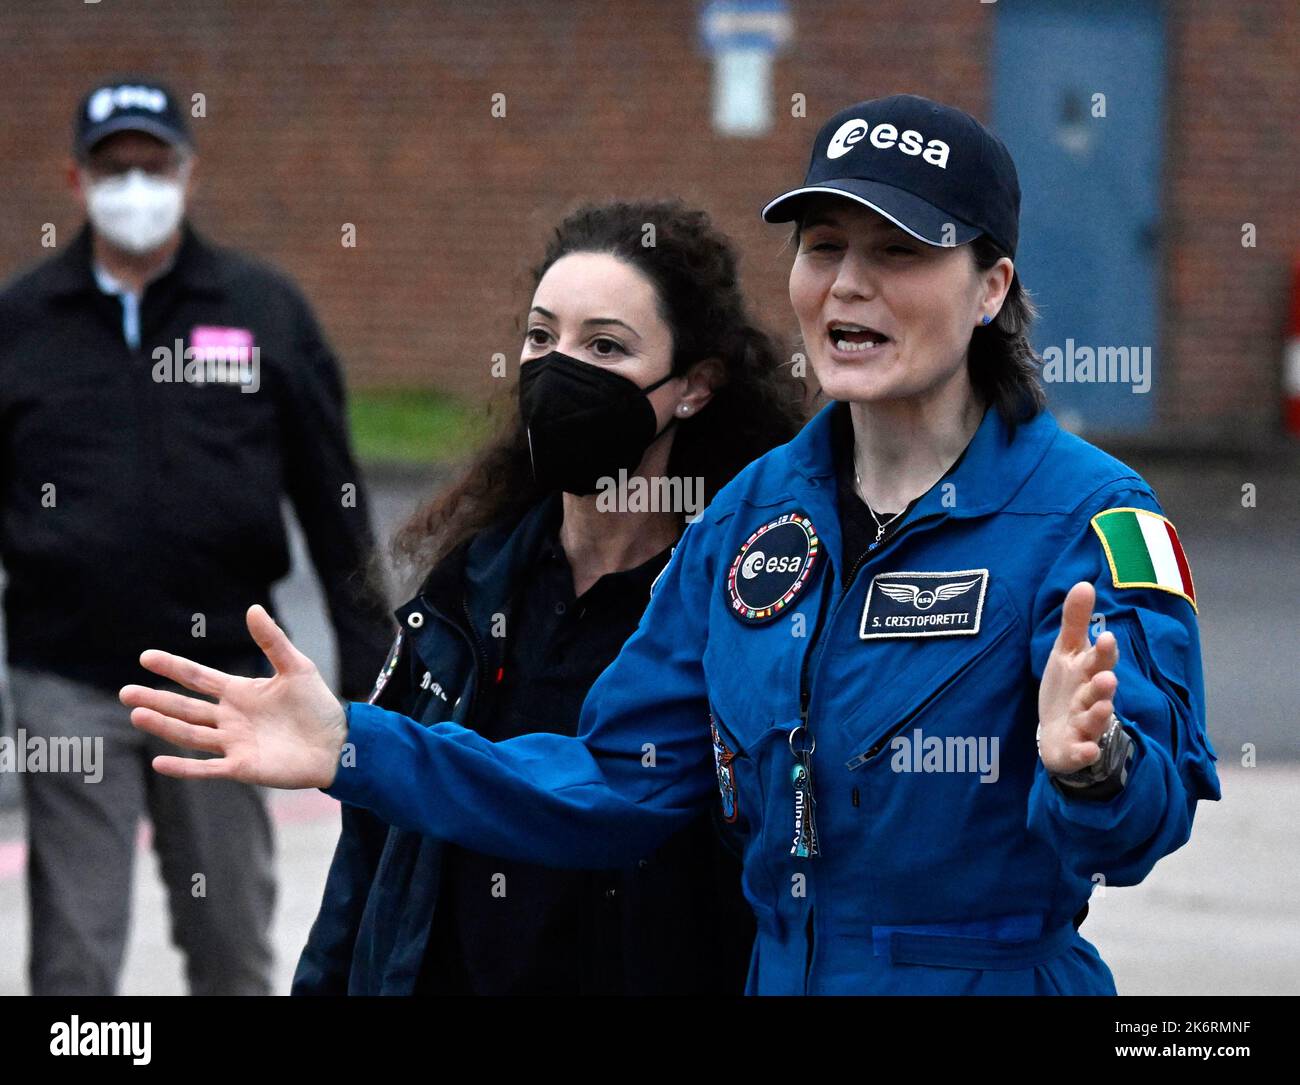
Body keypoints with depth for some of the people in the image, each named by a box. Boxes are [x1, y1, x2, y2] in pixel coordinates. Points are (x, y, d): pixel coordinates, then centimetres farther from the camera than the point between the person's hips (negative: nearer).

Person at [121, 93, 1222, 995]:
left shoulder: (1090, 517, -13)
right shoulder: (755, 512, 6)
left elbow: (1138, 830, -23)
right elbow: (621, 778, 9)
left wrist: (1089, 766, -46)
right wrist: (354, 750, 0)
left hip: (994, 973, -6)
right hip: (781, 971, 6)